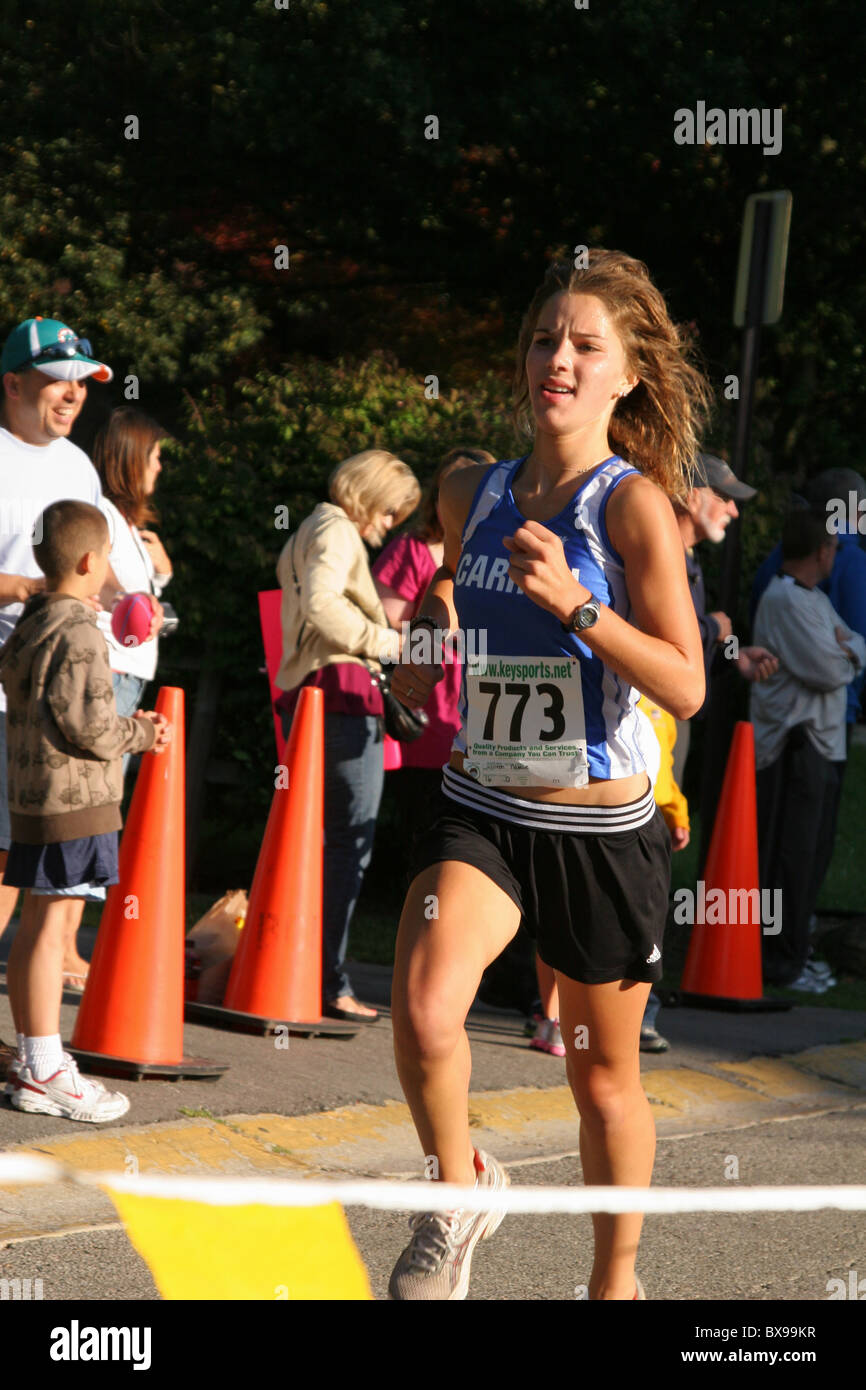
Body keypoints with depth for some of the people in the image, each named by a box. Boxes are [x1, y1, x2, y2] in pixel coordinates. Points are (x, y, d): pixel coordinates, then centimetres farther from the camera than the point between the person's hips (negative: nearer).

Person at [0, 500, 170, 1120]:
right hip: (73, 800, -10)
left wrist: (133, 729, 18)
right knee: (52, 927, -7)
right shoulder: (78, 635, -16)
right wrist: (141, 733, -2)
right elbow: (88, 727, -19)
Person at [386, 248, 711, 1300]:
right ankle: (457, 1191, 3)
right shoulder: (472, 492, 4)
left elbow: (686, 687, -17)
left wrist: (573, 601, -27)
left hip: (602, 828, -3)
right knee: (423, 1011, -25)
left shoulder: (633, 502, -11)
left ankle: (616, 1280, 34)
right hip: (482, 811, 3)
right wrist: (426, 643, 4)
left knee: (603, 1080, 12)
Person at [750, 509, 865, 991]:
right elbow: (827, 671, -21)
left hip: (819, 742, 11)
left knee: (814, 850, 16)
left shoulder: (815, 600, 18)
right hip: (792, 746, -11)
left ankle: (791, 954, 24)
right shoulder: (784, 599, -16)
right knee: (790, 857, -7)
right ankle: (778, 963, -3)